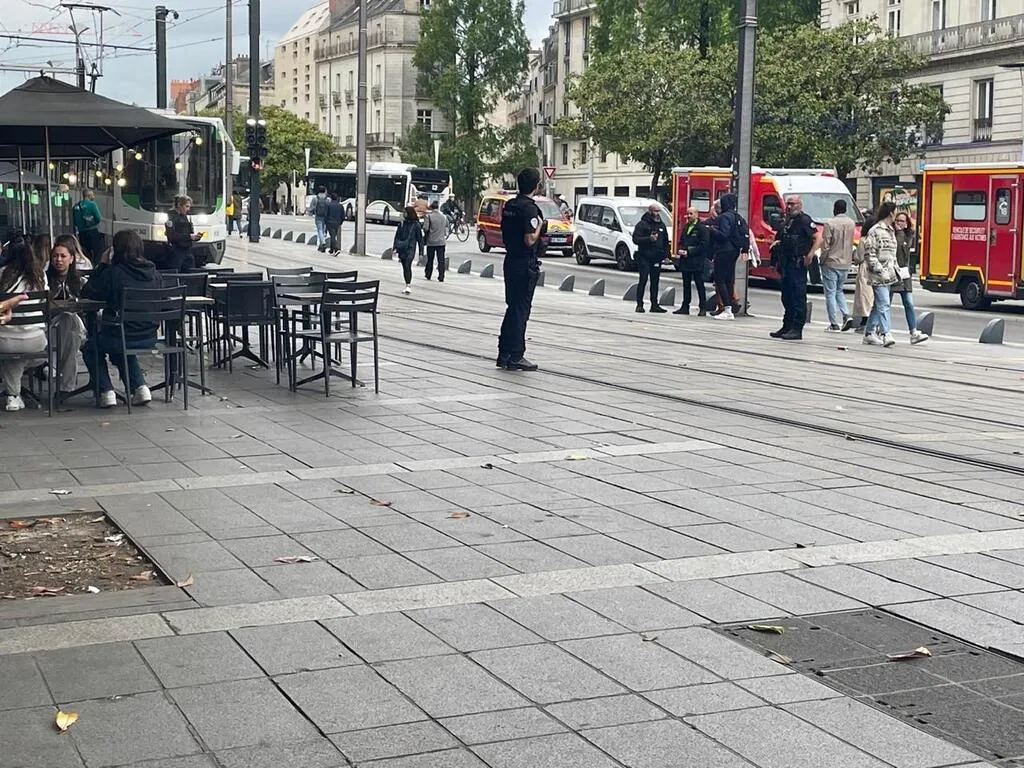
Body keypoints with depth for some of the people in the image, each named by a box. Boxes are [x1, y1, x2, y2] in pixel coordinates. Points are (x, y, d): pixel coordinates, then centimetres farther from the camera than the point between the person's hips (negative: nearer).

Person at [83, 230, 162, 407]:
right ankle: (140, 387, 19)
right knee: (122, 351, 38)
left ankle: (106, 391, 11)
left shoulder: (113, 272, -16)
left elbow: (87, 294, -5)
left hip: (121, 336, -5)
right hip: (149, 337, 5)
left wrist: (102, 265, 1)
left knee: (90, 348, 26)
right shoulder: (153, 272, -2)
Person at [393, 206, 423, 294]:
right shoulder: (402, 223, 9)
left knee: (407, 265, -18)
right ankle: (407, 285, 17)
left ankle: (408, 286, -21)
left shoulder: (416, 225, -2)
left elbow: (420, 238, 2)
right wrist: (394, 247, 4)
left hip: (410, 248, -5)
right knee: (404, 267, 8)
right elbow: (397, 236, 12)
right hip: (402, 248, 5)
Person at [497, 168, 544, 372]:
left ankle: (504, 354, 18)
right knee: (520, 310, -3)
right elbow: (530, 239, -24)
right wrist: (540, 225, -8)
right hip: (525, 265, -8)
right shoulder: (529, 208, -17)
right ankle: (515, 357, 0)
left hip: (511, 261, 8)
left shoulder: (510, 205, 10)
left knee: (512, 308, 15)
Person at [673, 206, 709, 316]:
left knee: (699, 285, -4)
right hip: (685, 261, 7)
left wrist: (689, 252, -16)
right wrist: (681, 250, 2)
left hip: (697, 262, -7)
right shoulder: (686, 227, 15)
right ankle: (685, 307, 16)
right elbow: (681, 241, 23)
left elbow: (703, 245, -14)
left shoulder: (702, 228, -8)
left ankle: (703, 308, -1)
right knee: (686, 284, 11)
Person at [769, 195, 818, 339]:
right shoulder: (788, 222, 19)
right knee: (787, 297, 13)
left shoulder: (804, 220, -8)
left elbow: (817, 238, -15)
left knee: (798, 296, -8)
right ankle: (787, 327, 19)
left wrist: (810, 255, -22)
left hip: (798, 264, -10)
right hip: (787, 265, 10)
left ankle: (797, 329, -8)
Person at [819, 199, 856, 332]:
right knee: (839, 291, 20)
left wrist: (822, 260, -2)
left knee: (830, 293, 1)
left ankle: (834, 324, -1)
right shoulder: (852, 224, 3)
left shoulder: (830, 224, -15)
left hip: (831, 263, -6)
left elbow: (825, 245, -14)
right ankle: (846, 315, 2)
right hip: (846, 263, 6)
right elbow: (851, 243, 7)